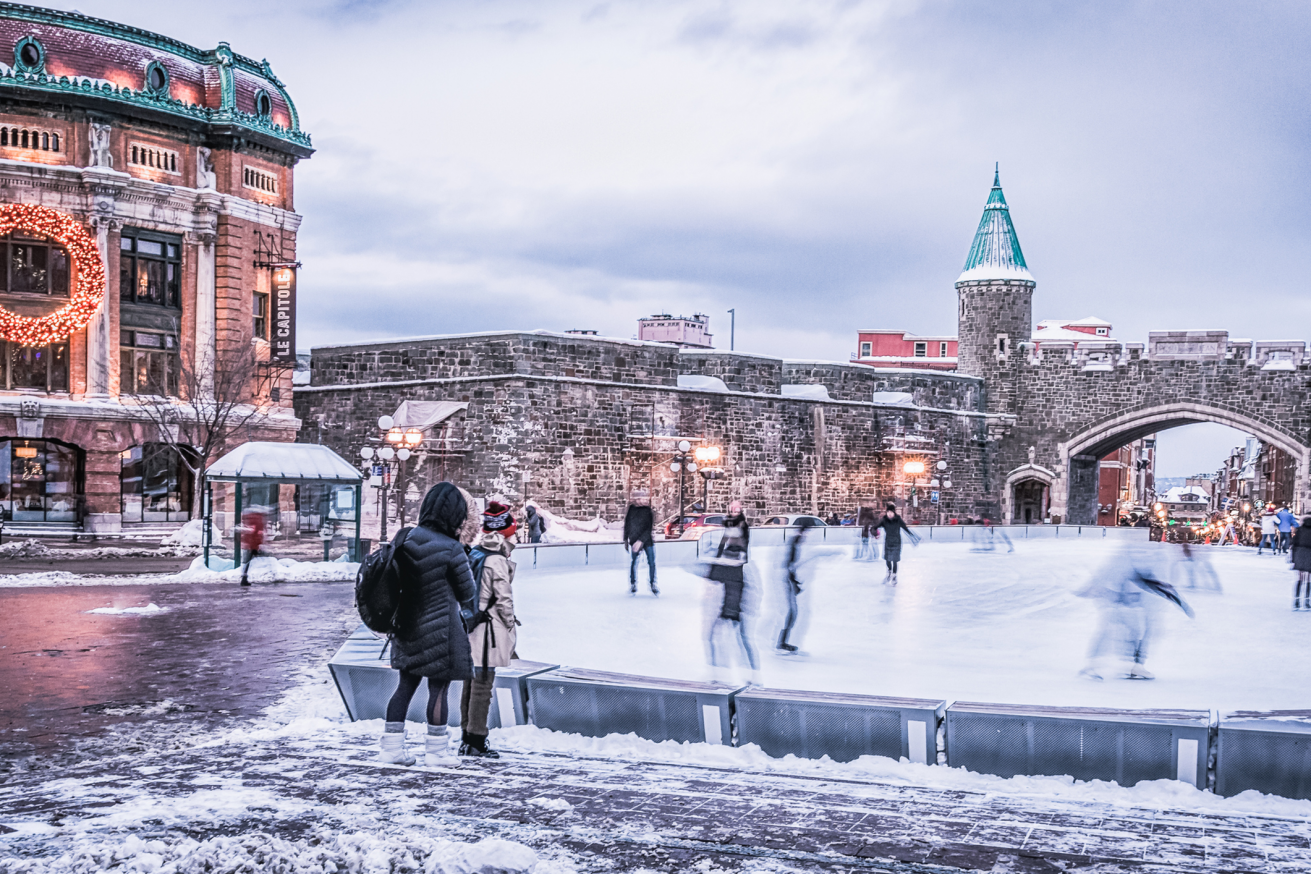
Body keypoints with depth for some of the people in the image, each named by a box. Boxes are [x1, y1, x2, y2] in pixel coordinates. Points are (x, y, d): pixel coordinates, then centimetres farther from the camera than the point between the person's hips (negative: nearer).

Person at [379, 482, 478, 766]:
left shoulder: (406, 539, -2)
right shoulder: (451, 549, -19)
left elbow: (400, 580, 10)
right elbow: (467, 593, -8)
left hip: (408, 626, 6)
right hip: (441, 629, -6)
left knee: (406, 685, 14)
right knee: (439, 688, 5)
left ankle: (392, 746, 18)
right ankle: (436, 750, 14)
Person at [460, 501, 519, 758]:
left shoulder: (472, 553, 8)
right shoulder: (498, 560, -16)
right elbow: (503, 599, -14)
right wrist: (511, 626, -3)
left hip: (469, 626, 8)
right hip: (489, 631, -8)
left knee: (470, 683, 15)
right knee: (483, 685, -2)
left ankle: (466, 739, 23)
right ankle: (477, 742, 3)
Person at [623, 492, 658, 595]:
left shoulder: (648, 510, -11)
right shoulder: (630, 509, 0)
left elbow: (649, 528, -15)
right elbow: (626, 525, 12)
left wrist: (641, 541, -21)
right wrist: (625, 539, 14)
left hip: (647, 540, -2)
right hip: (634, 540, 2)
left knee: (651, 562, -2)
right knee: (633, 562, 1)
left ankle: (652, 584, 13)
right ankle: (633, 584, 15)